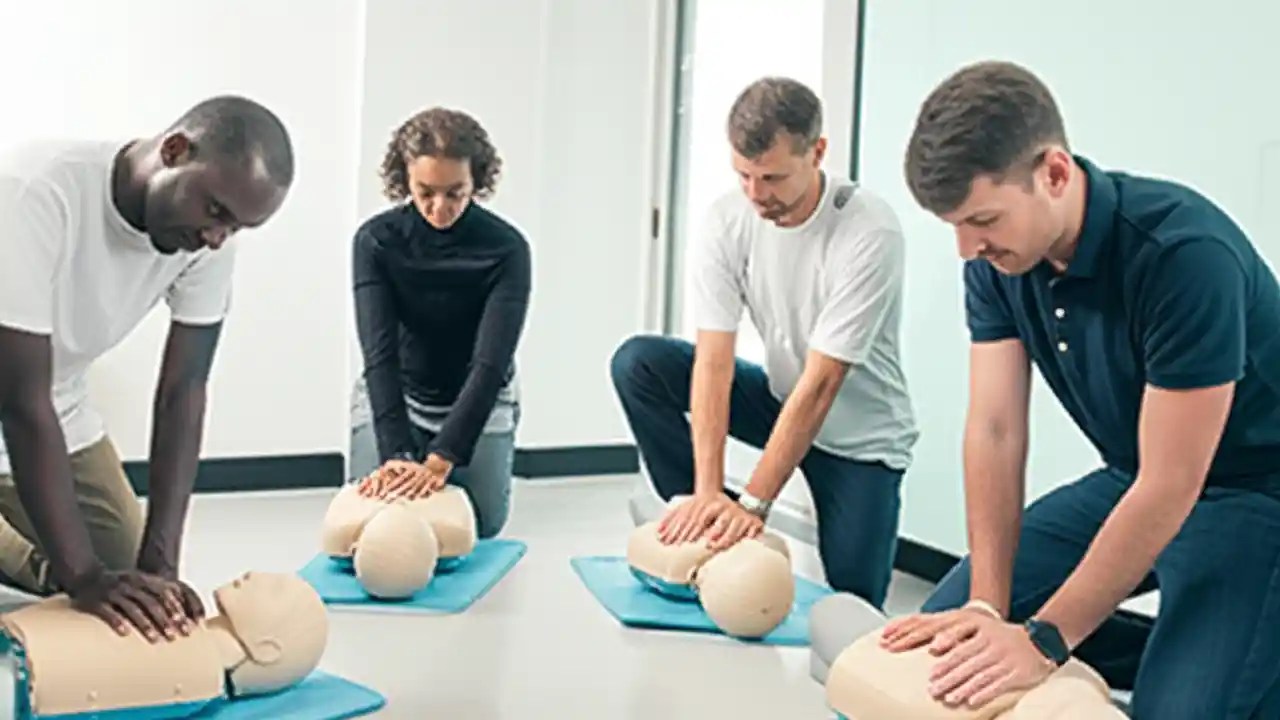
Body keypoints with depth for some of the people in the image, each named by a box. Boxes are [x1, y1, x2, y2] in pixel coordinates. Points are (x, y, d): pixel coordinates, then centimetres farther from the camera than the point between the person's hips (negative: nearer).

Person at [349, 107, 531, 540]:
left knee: (481, 522, -10)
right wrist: (397, 453, -40)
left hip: (478, 398, 0)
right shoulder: (376, 240, -20)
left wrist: (441, 458, -40)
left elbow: (491, 361, -30)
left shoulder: (505, 248, -23)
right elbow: (379, 350, -27)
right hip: (393, 394, 1)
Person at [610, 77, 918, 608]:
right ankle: (712, 528, -9)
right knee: (637, 362, -15)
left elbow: (821, 383, -29)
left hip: (859, 436, -3)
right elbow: (713, 359, -19)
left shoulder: (871, 232, -27)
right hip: (778, 399, 4)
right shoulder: (727, 220, -14)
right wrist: (708, 493, -30)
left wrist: (752, 503, -31)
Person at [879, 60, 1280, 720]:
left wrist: (1042, 641, -28)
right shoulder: (996, 259, -11)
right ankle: (1173, 652, 10)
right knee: (943, 628, 2)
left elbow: (1170, 489, -30)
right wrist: (985, 607, -19)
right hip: (1133, 481, 7)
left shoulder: (1186, 253, -32)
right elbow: (994, 432, -11)